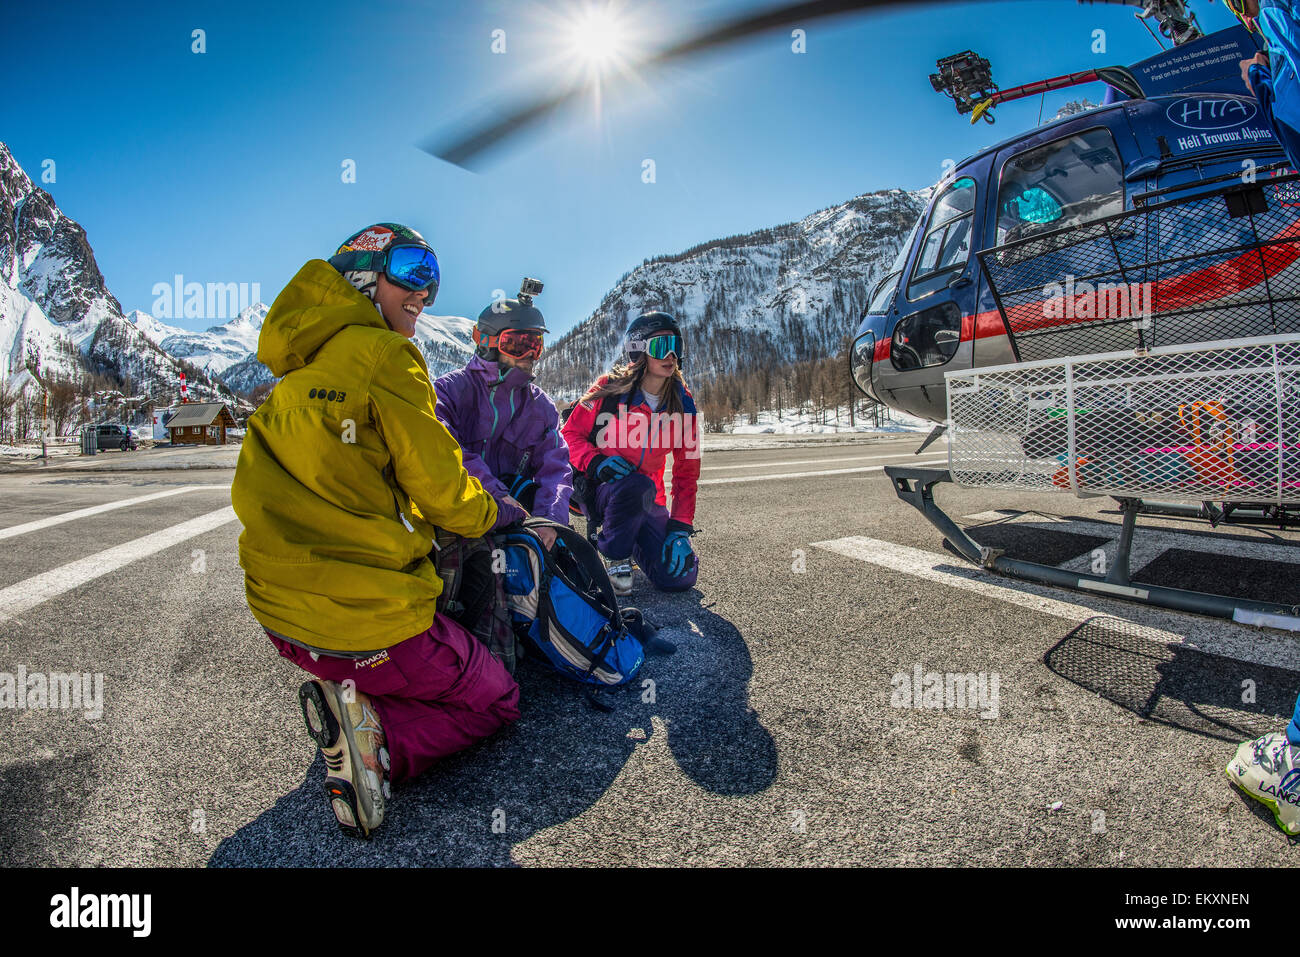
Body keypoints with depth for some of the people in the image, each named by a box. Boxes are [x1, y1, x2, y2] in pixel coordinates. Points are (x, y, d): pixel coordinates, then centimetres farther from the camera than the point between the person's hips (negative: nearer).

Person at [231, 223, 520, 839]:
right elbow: (443, 493, -10)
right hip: (367, 620, -8)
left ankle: (351, 706, 6)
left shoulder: (299, 371, 13)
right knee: (496, 699, 14)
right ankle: (378, 740, -9)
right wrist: (494, 511, 13)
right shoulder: (384, 355, -13)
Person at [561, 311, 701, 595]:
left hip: (646, 500, 4)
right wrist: (596, 461, -25)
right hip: (599, 488, -3)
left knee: (679, 577, -12)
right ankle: (614, 555, -9)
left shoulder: (682, 403, -2)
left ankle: (632, 539, 20)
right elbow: (570, 434, -4)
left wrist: (680, 528, -9)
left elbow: (687, 470, 1)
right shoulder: (610, 389, -11)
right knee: (636, 485, -39)